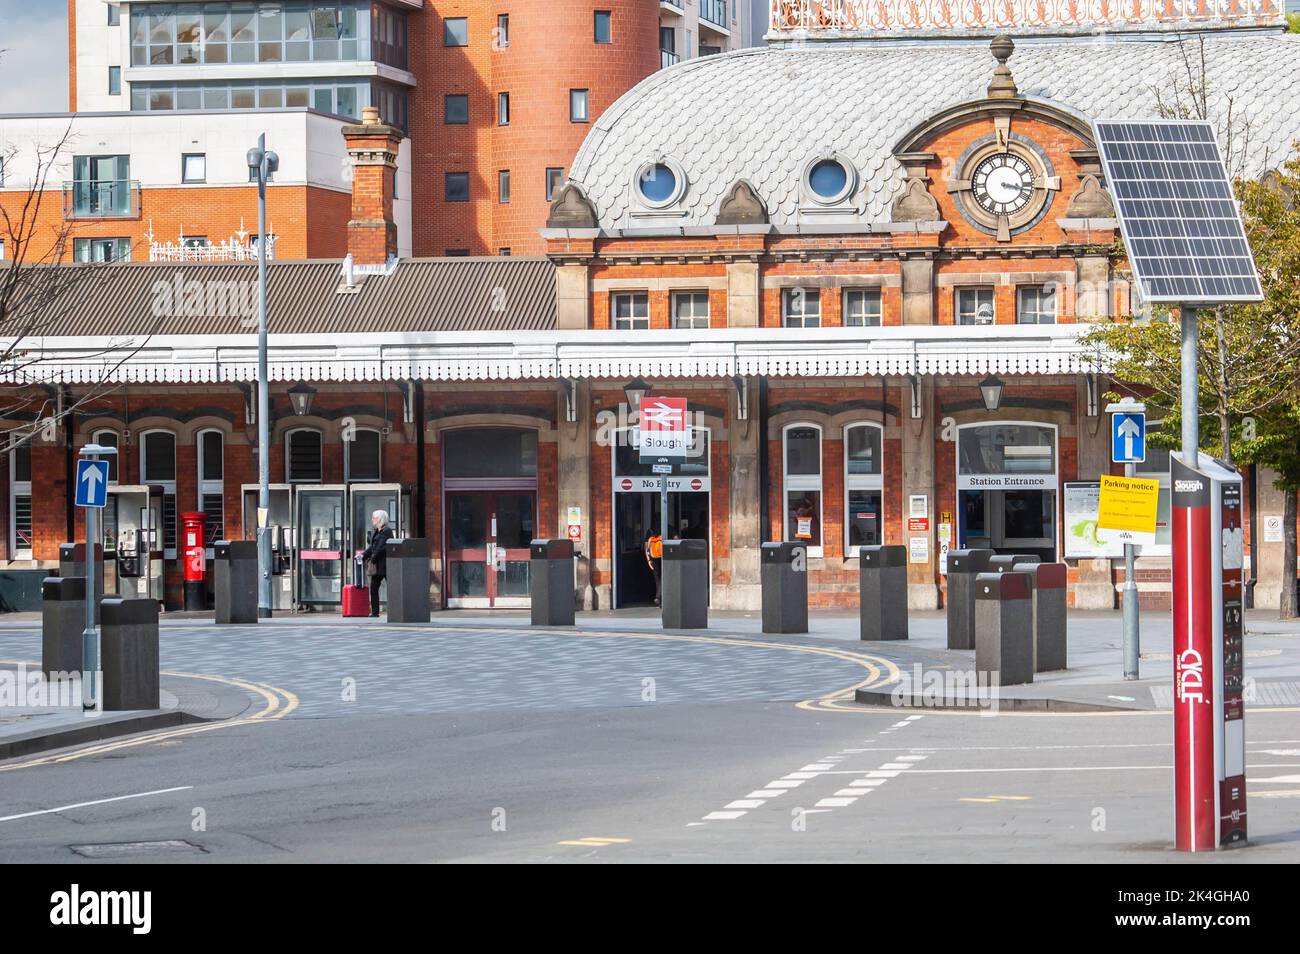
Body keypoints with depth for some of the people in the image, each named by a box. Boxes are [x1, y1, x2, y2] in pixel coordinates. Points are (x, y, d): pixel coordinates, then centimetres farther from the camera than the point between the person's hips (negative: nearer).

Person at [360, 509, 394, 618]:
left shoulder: (387, 530, -13)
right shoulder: (375, 531, 16)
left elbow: (381, 547, -19)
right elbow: (372, 546, 18)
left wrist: (373, 559, -17)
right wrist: (364, 556, 6)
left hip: (384, 563, -10)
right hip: (377, 565, 10)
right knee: (373, 588, 9)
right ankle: (374, 611, 13)